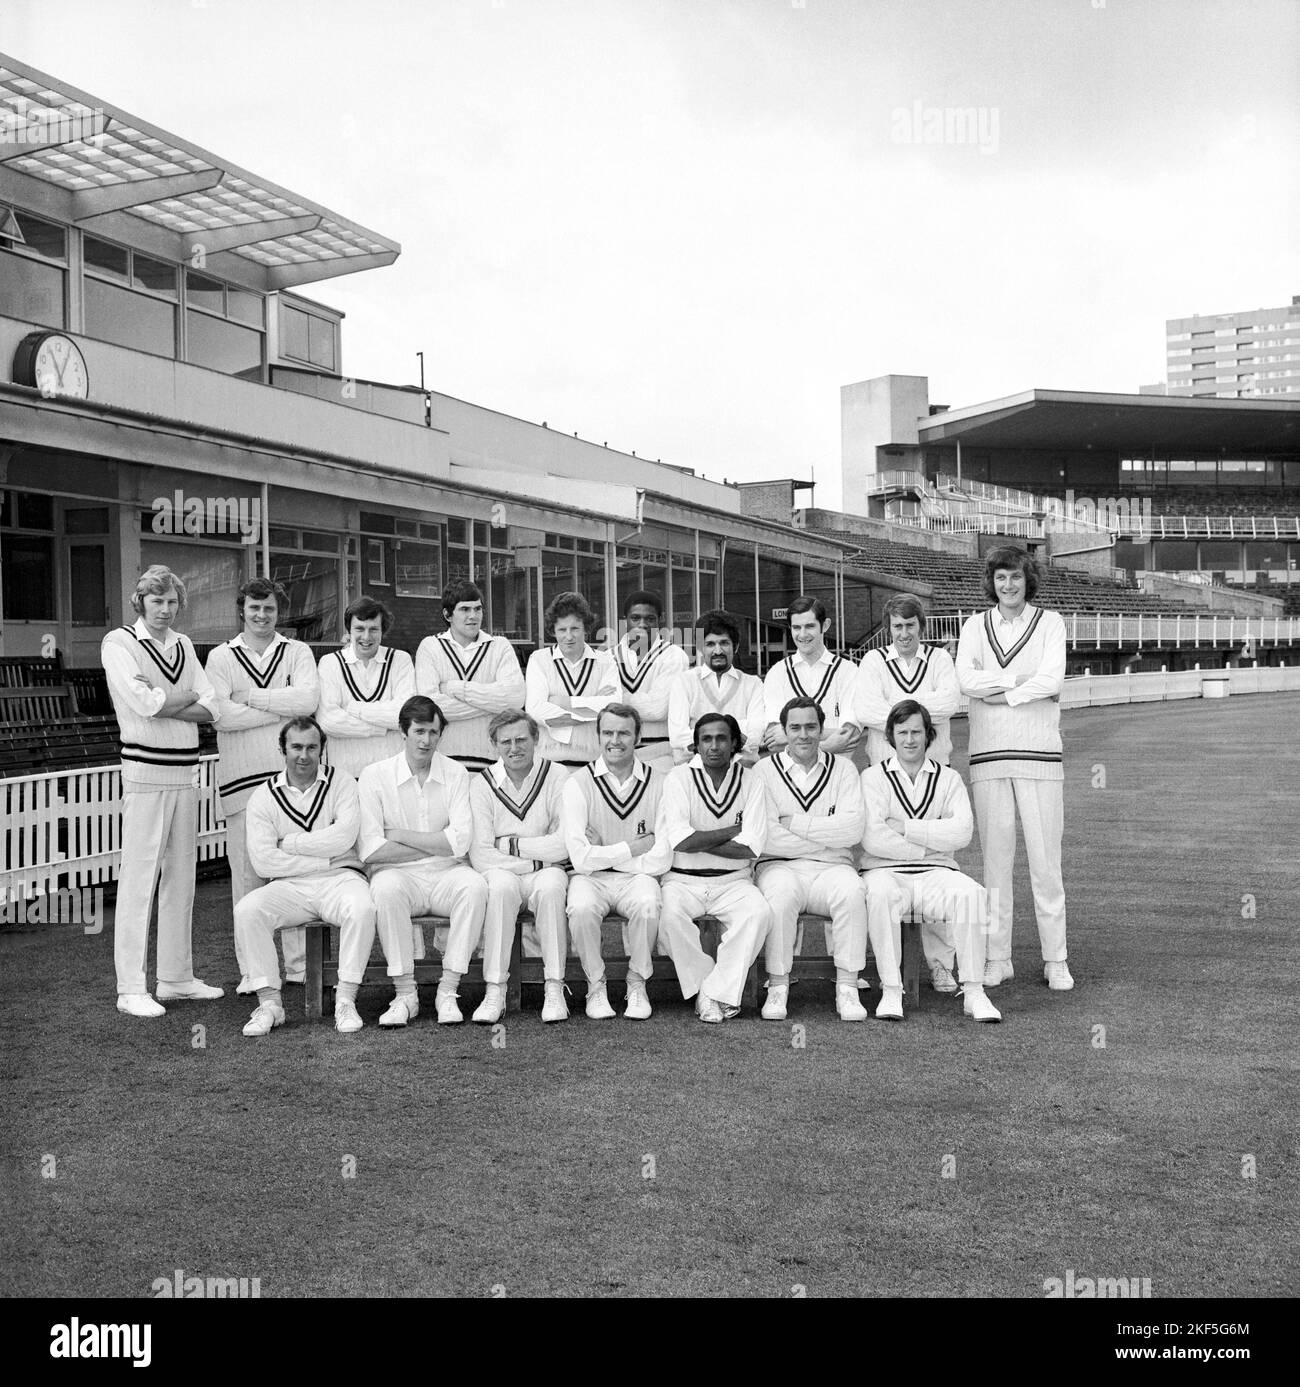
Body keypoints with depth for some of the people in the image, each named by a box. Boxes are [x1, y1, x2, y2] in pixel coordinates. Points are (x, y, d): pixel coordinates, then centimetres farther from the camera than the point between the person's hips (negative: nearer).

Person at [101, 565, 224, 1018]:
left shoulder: (182, 645, 14)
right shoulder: (118, 643, -2)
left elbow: (211, 709, 4)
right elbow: (143, 703, -16)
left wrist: (160, 702, -10)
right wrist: (188, 697, -2)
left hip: (186, 770, 6)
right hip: (145, 771, -6)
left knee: (181, 876, 11)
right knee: (139, 878, -5)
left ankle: (177, 977, 20)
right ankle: (131, 990, 1)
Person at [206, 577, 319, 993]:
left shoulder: (297, 652, 10)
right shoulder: (221, 657, 7)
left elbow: (308, 699, -10)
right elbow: (221, 714, -9)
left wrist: (250, 697, -8)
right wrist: (285, 708, -7)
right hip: (243, 778, -1)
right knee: (246, 873, 1)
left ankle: (299, 964, 13)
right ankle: (251, 970, 11)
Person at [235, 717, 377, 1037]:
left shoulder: (340, 782, 5)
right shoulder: (263, 797, 6)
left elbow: (344, 836, -11)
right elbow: (263, 861, -6)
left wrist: (288, 843, -6)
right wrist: (323, 859, -8)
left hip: (340, 878, -1)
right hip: (289, 887, 1)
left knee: (362, 907, -33)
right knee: (246, 911, -26)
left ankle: (345, 1000, -22)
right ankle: (269, 1003, -15)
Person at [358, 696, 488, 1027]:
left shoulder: (456, 774, 4)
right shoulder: (375, 776, 0)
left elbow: (460, 842, -8)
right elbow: (370, 850, -10)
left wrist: (399, 835, -9)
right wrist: (435, 846, -9)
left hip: (446, 875, 1)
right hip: (399, 875, -1)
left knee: (475, 885, -30)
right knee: (386, 887, -34)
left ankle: (448, 991, -21)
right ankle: (405, 994, -22)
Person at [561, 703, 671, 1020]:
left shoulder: (659, 782, -2)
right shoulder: (578, 783, -3)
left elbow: (661, 861, -8)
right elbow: (582, 859, -11)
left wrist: (602, 852, -6)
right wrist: (634, 847, -7)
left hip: (637, 876, 0)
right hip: (591, 877, 0)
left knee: (647, 905, -32)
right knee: (581, 908, -32)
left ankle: (637, 984, -7)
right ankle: (595, 985, -6)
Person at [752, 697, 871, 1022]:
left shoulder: (842, 768, 11)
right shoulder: (765, 770, 6)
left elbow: (853, 829, -5)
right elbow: (765, 836, -8)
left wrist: (794, 822, -7)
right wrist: (828, 837, -5)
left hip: (831, 868, 2)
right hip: (779, 865, -1)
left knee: (851, 891, -31)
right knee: (781, 894, -34)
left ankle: (847, 987, -20)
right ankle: (777, 986, -20)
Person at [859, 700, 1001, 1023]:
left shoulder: (948, 778, 13)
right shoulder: (873, 777, 7)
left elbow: (962, 832, -4)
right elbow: (872, 839, -8)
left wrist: (905, 827, -8)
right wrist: (932, 843, -4)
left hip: (935, 873, 2)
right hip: (886, 871, -2)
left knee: (970, 893, -29)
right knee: (880, 894, -36)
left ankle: (973, 992, -23)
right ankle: (891, 991, -27)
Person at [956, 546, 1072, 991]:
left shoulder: (1049, 622, 7)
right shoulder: (975, 625, 11)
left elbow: (1053, 680, -8)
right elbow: (966, 680, -5)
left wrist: (998, 691, -6)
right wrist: (1023, 678, -8)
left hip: (1039, 753, -1)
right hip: (988, 754, 1)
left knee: (1045, 858, -1)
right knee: (995, 858, 4)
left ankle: (1055, 960, 8)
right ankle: (997, 958, 12)